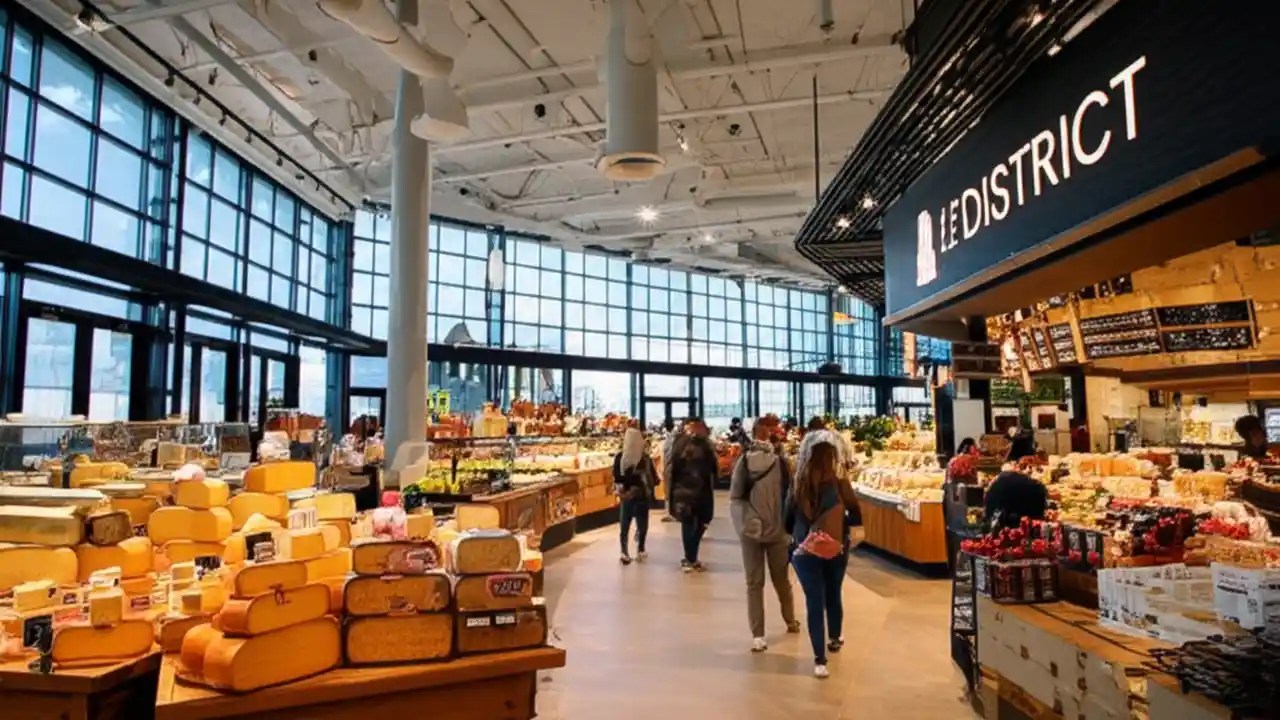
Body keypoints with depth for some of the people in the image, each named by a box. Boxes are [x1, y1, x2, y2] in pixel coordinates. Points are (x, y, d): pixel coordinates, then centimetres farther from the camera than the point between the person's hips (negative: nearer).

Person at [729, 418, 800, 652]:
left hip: (751, 530, 0)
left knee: (754, 583, 7)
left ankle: (757, 635, 6)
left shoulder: (743, 462, -9)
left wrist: (748, 522, 2)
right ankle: (791, 621, 38)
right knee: (781, 579, 18)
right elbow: (789, 497, -7)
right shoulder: (780, 461, -12)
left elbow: (735, 497, -8)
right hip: (778, 529, 0)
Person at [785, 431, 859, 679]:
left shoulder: (798, 486, -11)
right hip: (836, 550, 1)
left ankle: (820, 659, 6)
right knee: (833, 595, 22)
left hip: (805, 551, -1)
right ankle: (835, 639, 44)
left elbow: (788, 520, 0)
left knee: (814, 601, 6)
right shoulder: (840, 485, -13)